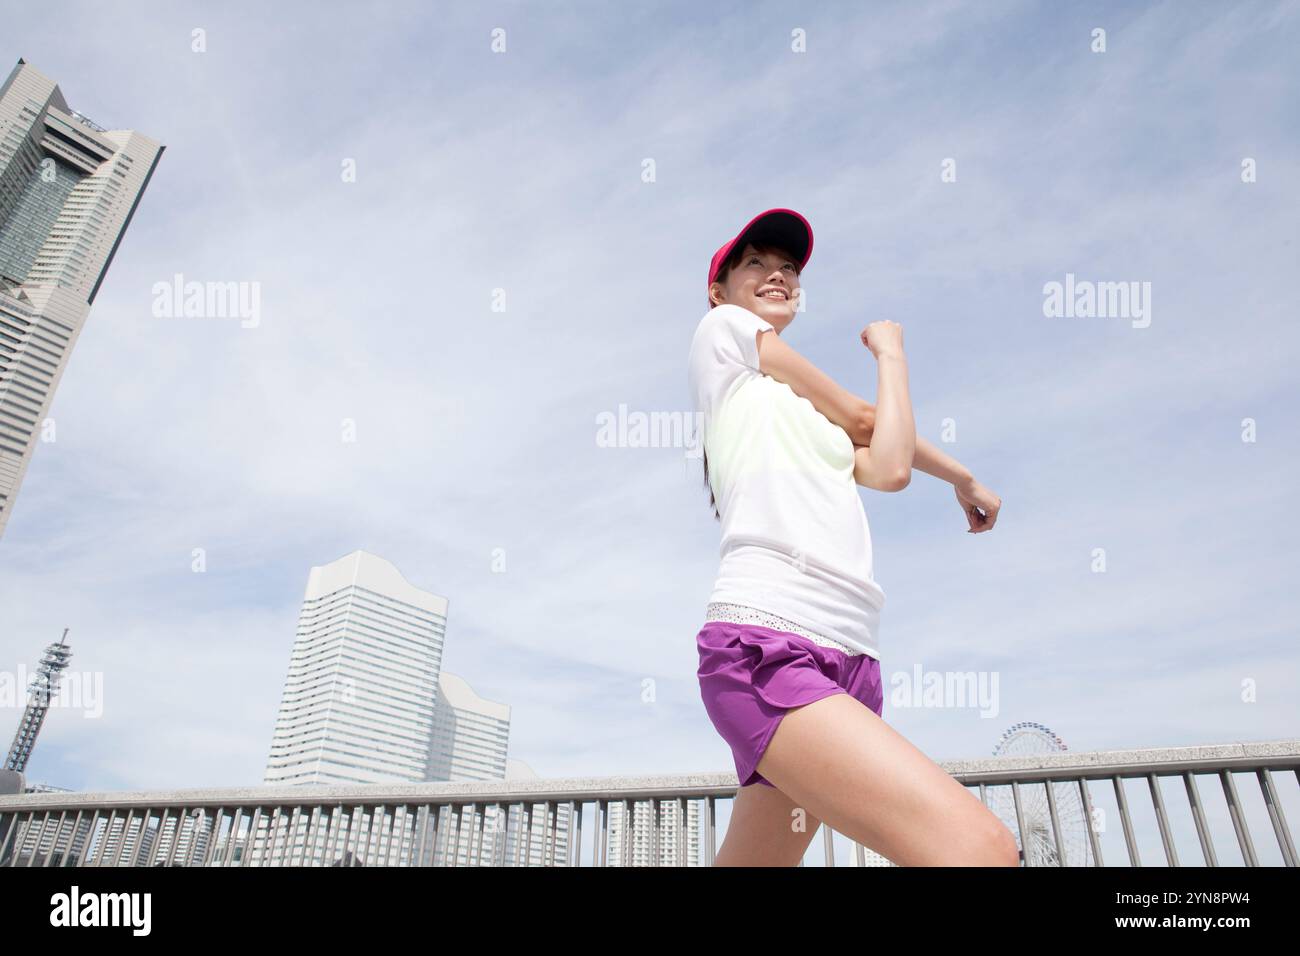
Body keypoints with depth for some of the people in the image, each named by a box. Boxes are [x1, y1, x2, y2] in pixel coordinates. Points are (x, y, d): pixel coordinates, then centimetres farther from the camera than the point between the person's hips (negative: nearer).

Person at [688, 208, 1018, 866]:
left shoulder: (813, 414, 31)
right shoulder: (720, 329, 12)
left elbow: (888, 468, 12)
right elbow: (859, 415, 12)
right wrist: (890, 352, 29)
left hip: (850, 657, 8)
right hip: (763, 643, -8)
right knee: (984, 848, -22)